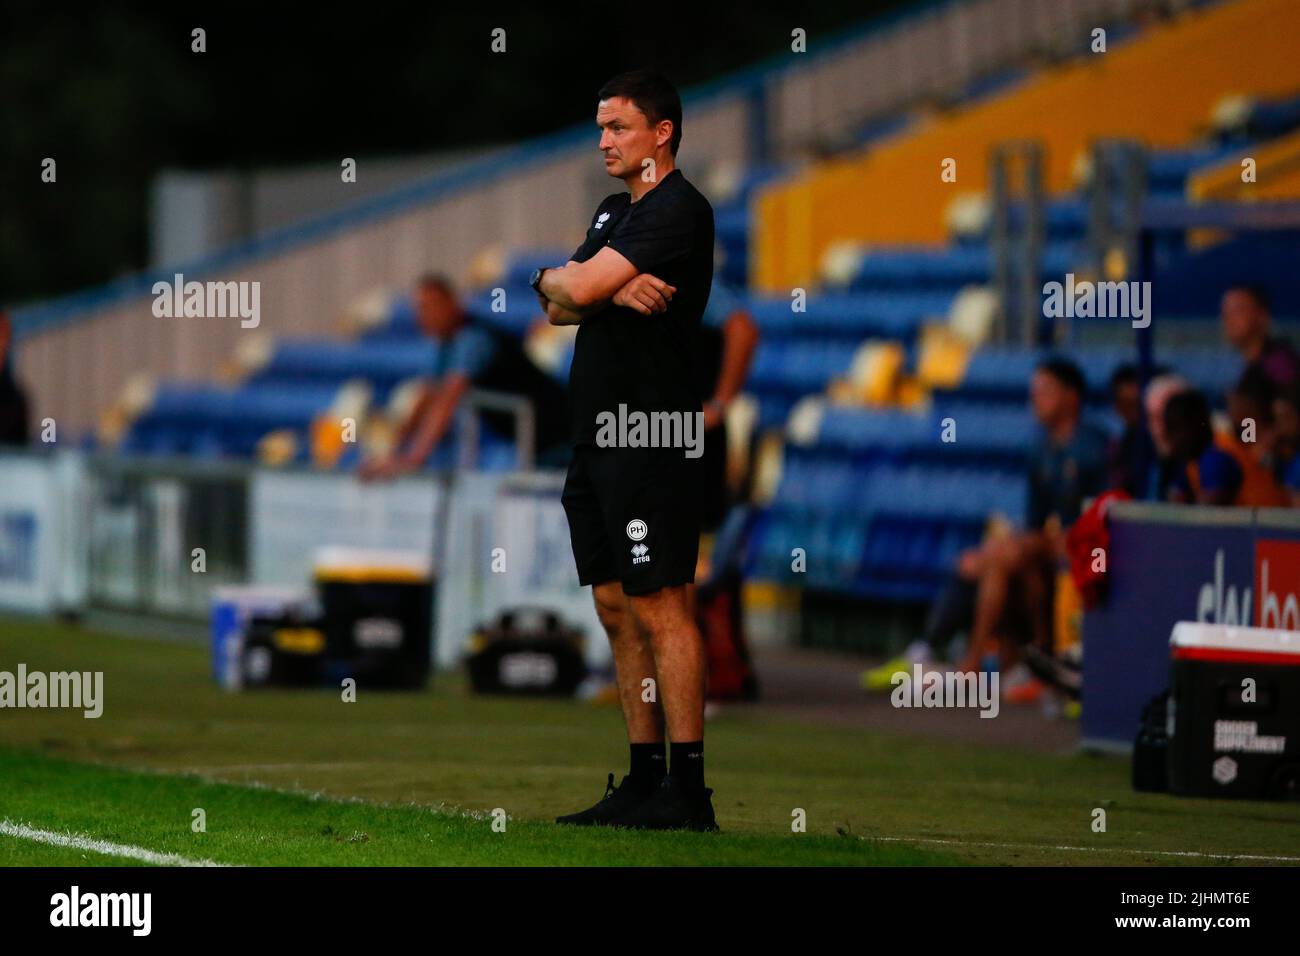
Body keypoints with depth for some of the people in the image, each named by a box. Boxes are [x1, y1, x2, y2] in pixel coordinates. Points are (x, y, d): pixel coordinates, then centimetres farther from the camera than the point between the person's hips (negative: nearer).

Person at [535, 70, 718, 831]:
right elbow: (562, 309, 11)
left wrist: (555, 277, 5)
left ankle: (687, 789, -12)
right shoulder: (615, 212, 20)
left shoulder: (678, 211, -11)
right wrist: (613, 290, -9)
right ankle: (645, 780, 14)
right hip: (600, 436, 10)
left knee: (660, 606, -11)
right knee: (617, 609, 10)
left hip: (651, 438, -10)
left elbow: (578, 289, -18)